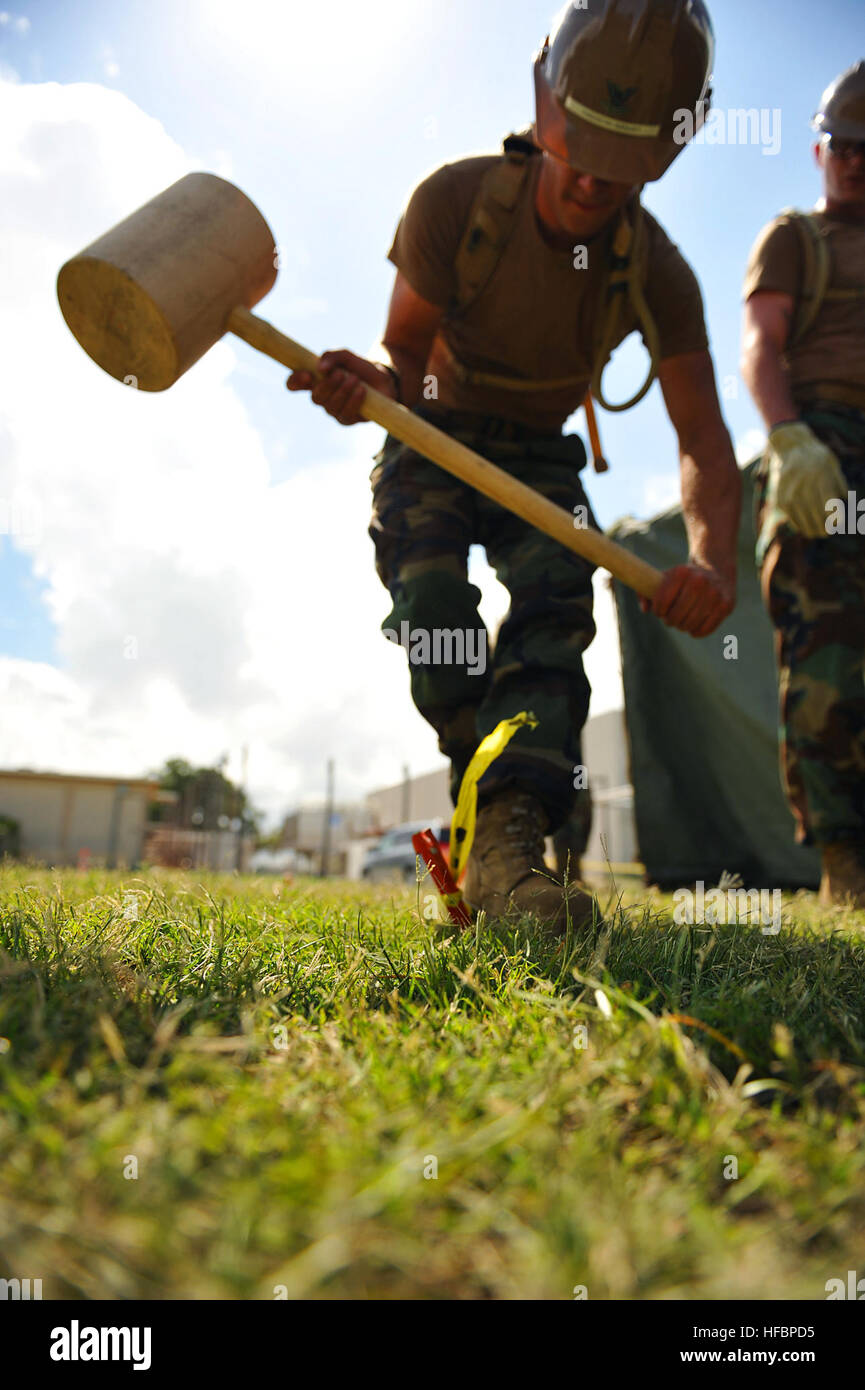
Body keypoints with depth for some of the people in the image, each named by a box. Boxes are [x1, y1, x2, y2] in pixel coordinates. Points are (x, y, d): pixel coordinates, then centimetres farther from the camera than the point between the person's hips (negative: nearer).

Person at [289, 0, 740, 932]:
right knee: (433, 610, -27)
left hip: (539, 458, 1)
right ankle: (505, 800, -17)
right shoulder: (455, 201, -19)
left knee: (556, 605, -26)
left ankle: (505, 838, -37)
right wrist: (364, 384, -42)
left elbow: (701, 435, -22)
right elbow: (405, 363, -15)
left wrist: (712, 554, -43)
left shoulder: (657, 275, -16)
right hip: (432, 441, 0)